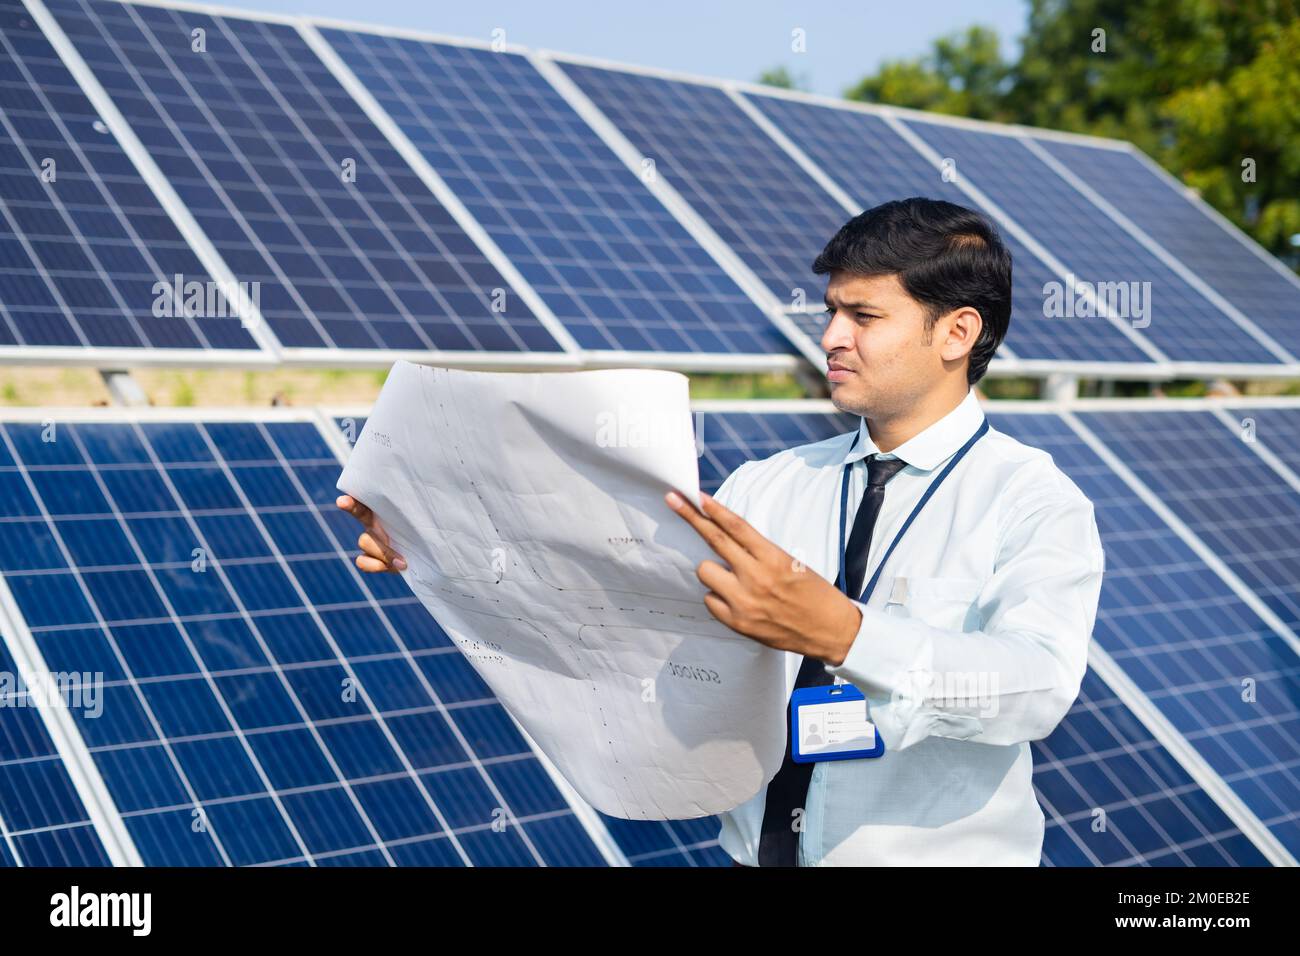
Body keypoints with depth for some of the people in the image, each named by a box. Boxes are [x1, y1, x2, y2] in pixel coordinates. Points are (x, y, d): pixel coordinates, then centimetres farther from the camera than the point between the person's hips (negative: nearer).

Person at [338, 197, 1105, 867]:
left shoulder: (1035, 501, -7)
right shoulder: (771, 485, 9)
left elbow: (1037, 685, -23)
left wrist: (839, 632, -36)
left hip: (939, 852, -3)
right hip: (757, 850, 4)